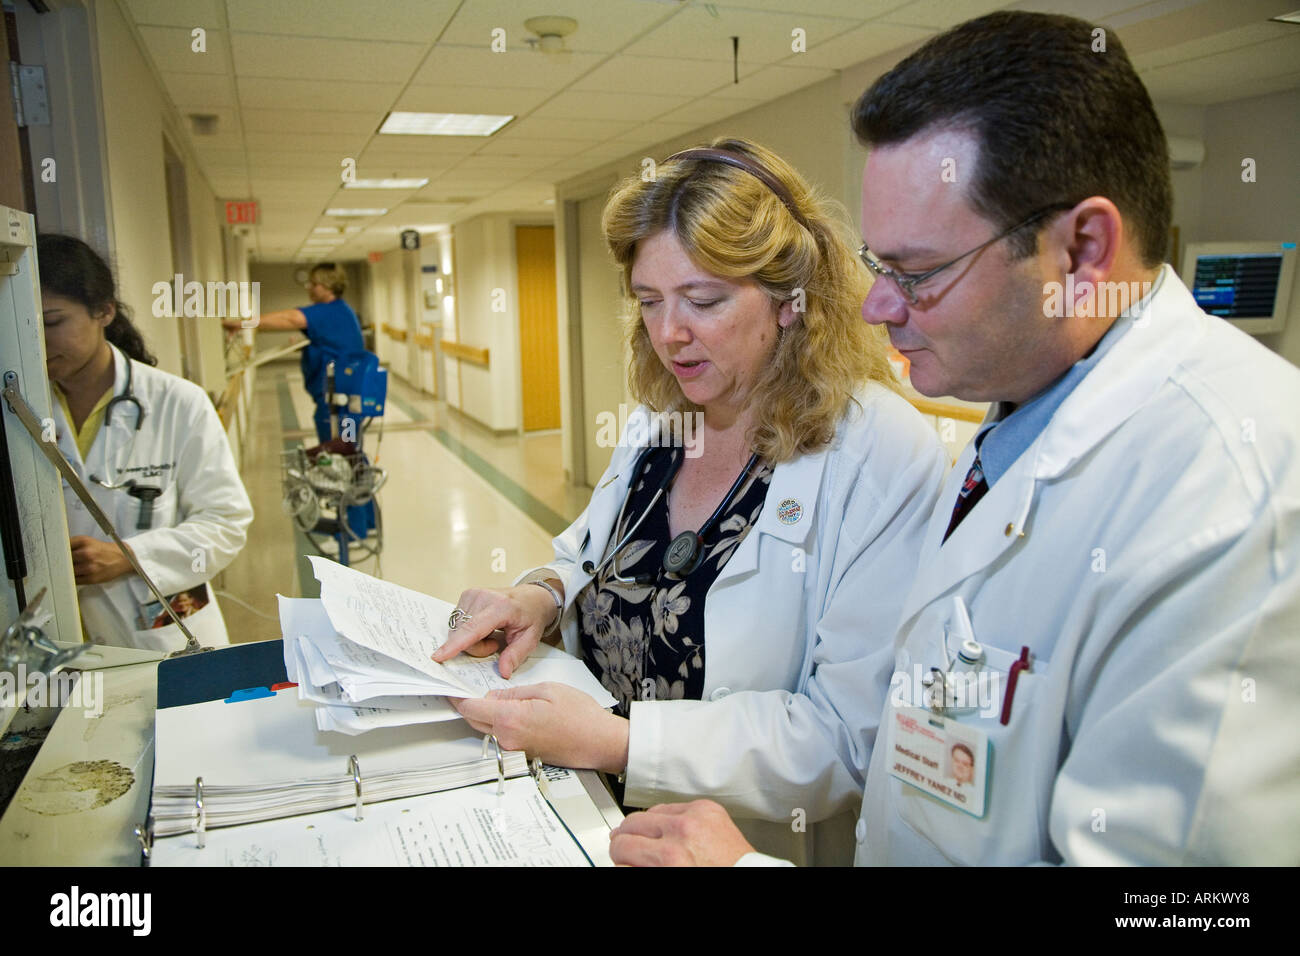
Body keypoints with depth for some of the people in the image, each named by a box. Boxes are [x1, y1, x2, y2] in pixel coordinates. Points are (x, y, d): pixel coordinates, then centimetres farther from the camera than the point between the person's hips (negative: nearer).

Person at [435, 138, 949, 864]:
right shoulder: (660, 420, 5)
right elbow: (589, 553, 18)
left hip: (749, 842, -4)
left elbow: (855, 739, -20)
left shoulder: (887, 457, -17)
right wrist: (543, 596, -5)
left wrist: (617, 742, -25)